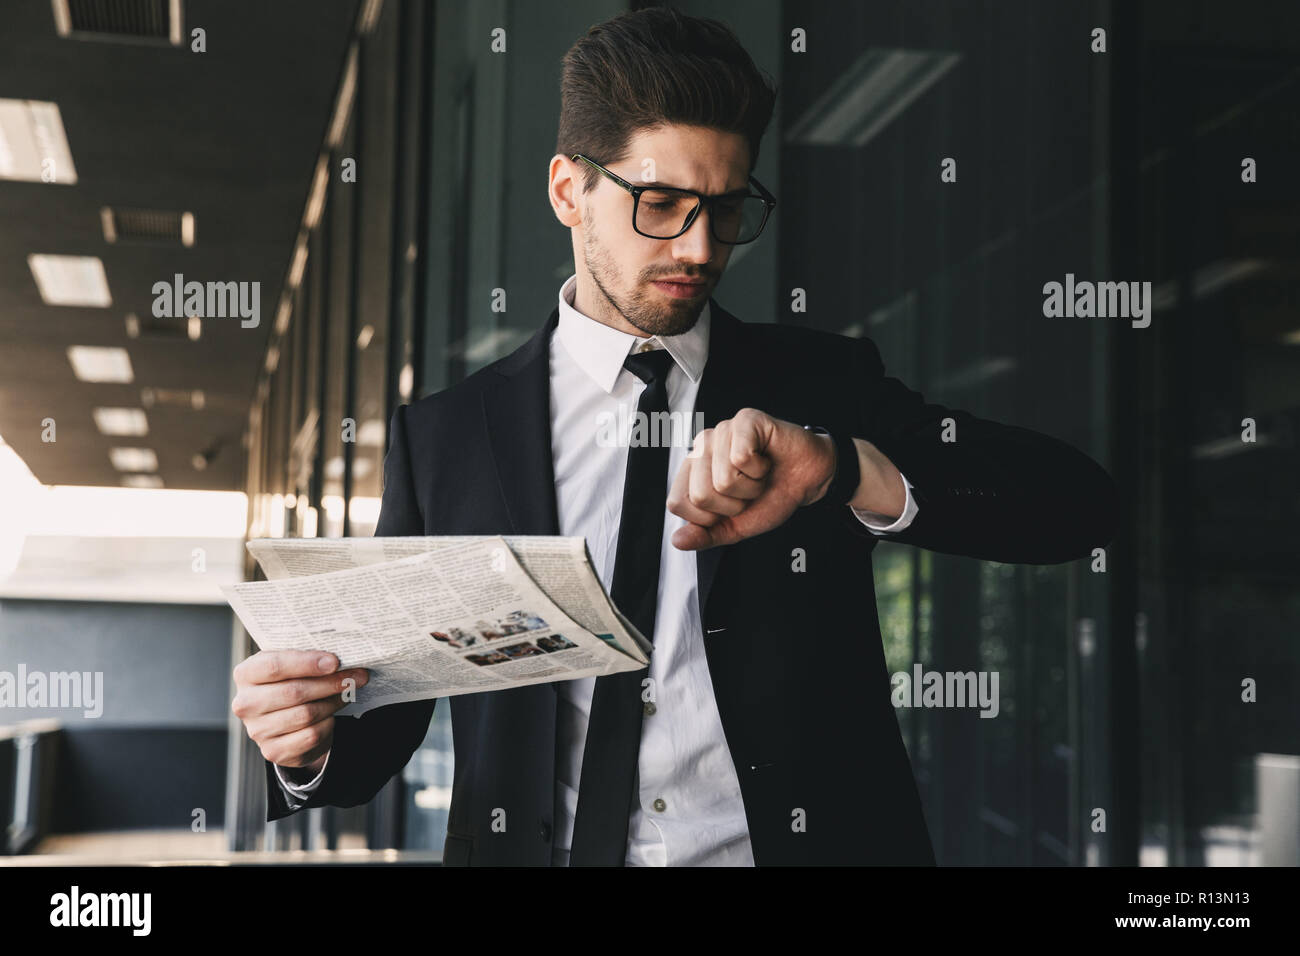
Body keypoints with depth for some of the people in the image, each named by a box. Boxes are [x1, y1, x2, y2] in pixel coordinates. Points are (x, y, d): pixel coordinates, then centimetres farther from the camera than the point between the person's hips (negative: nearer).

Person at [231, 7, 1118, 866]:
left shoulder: (825, 388, 9)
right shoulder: (445, 436, 8)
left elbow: (1081, 505, -3)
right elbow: (382, 724, 12)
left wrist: (842, 469, -16)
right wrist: (311, 745, -10)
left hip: (792, 844, 2)